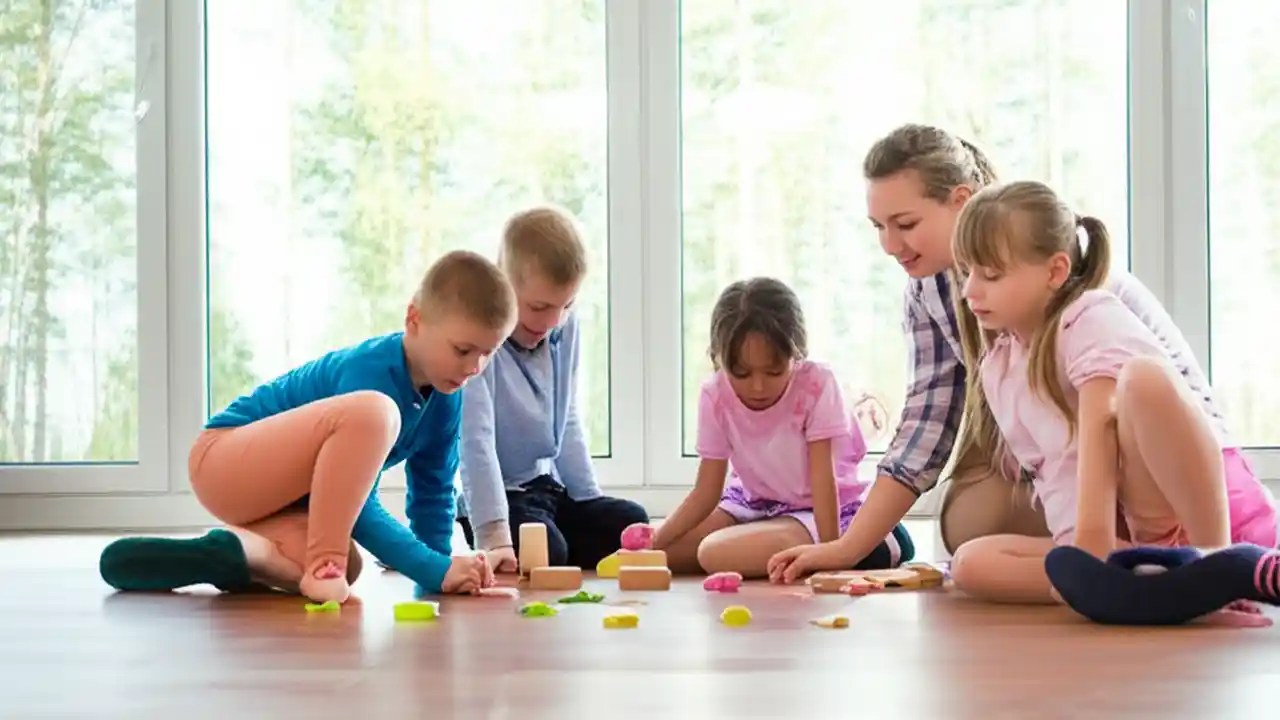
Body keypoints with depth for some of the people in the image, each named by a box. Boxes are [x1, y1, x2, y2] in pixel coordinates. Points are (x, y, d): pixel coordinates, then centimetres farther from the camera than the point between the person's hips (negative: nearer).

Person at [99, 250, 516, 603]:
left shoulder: (446, 395, -4)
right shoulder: (370, 368, -27)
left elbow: (433, 493, 7)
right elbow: (357, 510, -28)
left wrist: (442, 567, -6)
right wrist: (437, 570, -31)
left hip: (276, 488, 9)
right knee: (373, 412, -33)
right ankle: (323, 564, -26)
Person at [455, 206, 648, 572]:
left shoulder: (566, 328, 1)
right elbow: (477, 441, -29)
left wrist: (590, 498, 9)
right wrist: (494, 536, -35)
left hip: (548, 486, 7)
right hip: (499, 497, -7)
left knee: (631, 523, -7)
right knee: (545, 551, -29)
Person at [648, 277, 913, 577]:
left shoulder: (817, 384, -21)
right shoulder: (715, 396, -11)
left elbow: (823, 477, -20)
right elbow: (704, 493, -9)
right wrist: (652, 543, -20)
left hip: (817, 510, -6)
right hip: (754, 503, 6)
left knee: (718, 552, -33)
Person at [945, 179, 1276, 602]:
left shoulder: (1093, 324, -8)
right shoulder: (995, 368, 14)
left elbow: (1100, 432, -21)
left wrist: (1092, 554, -30)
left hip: (1199, 516, -6)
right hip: (1124, 540, 7)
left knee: (1142, 377, -32)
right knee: (972, 563, -16)